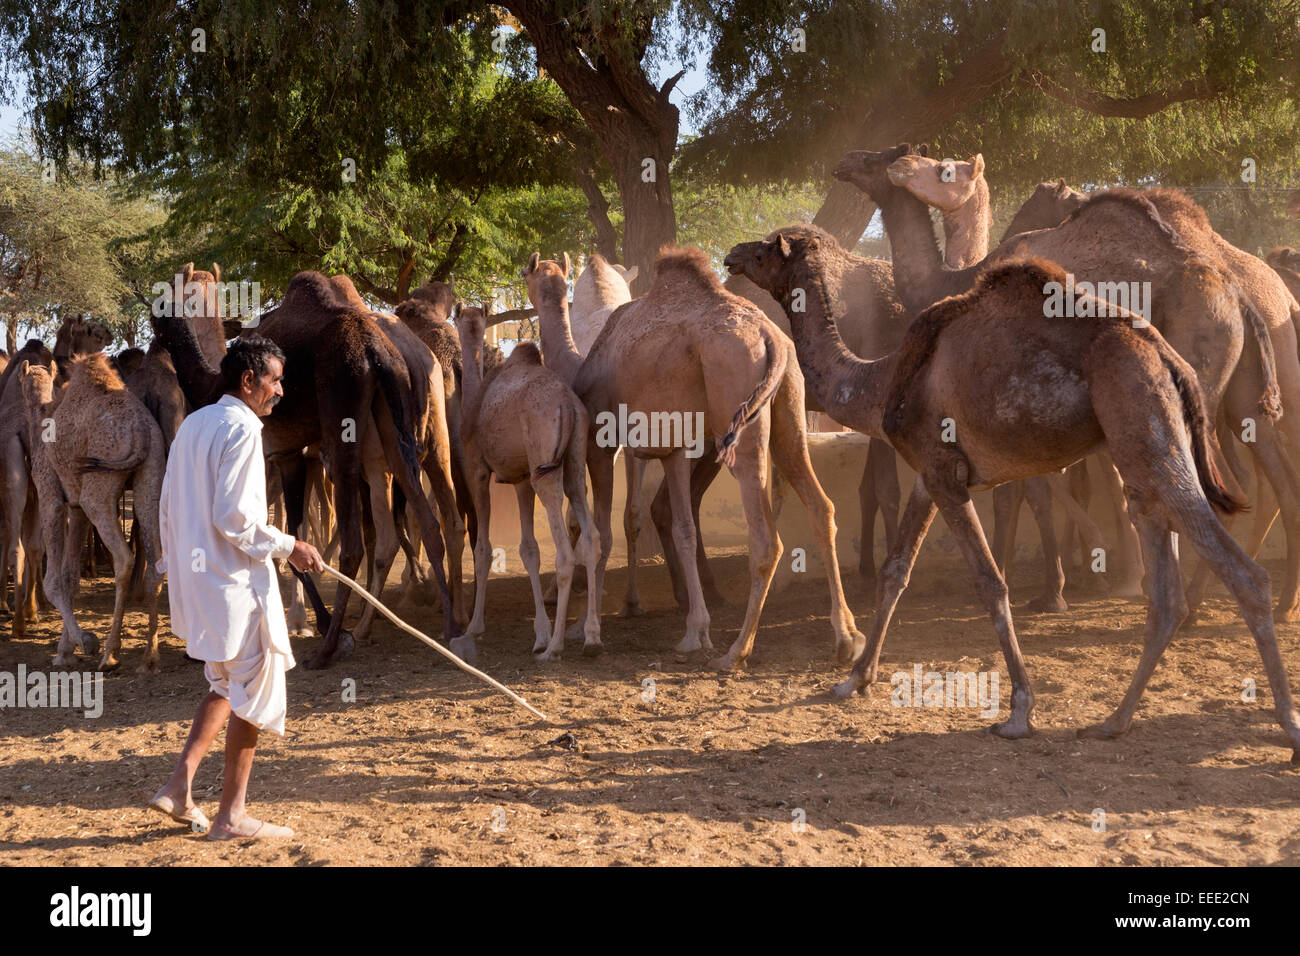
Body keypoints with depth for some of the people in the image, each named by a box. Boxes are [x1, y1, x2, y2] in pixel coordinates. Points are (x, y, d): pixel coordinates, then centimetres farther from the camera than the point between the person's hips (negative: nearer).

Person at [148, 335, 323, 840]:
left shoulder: (192, 425, 13)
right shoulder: (241, 429, -15)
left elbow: (168, 508, 17)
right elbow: (232, 517, -22)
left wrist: (177, 566, 24)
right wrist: (289, 548, -13)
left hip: (192, 576, 9)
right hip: (234, 581, -9)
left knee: (228, 682, 22)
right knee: (255, 691, 2)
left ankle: (178, 785, 12)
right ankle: (231, 815, 7)